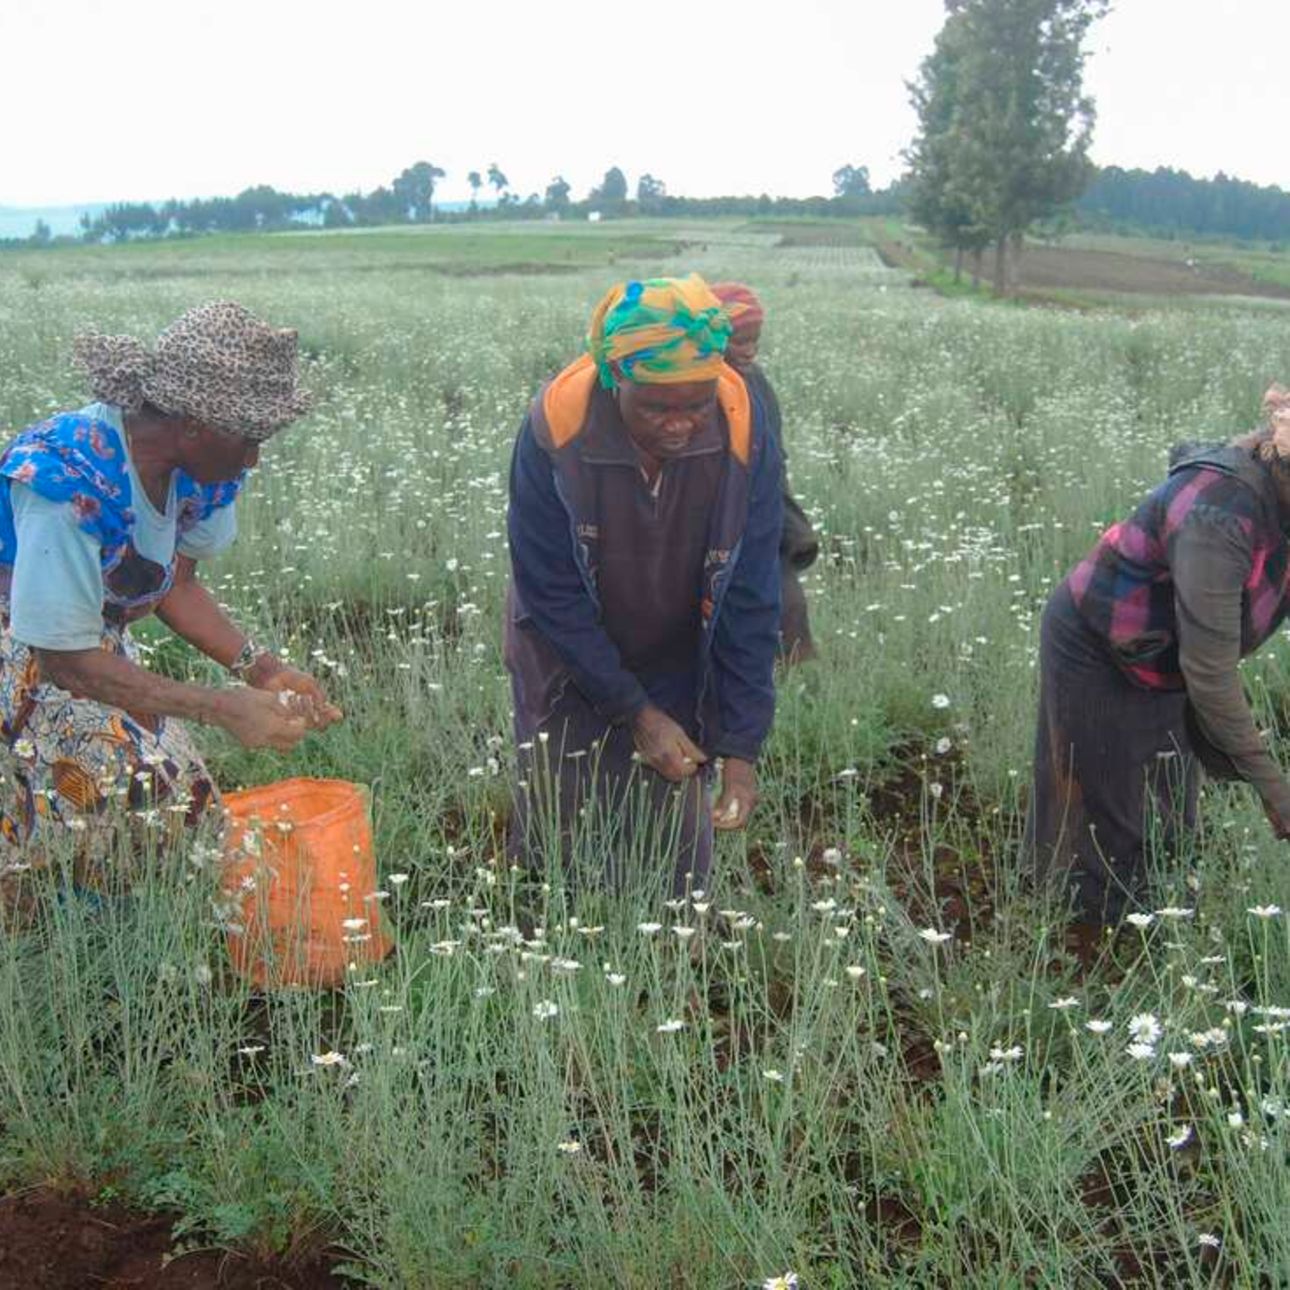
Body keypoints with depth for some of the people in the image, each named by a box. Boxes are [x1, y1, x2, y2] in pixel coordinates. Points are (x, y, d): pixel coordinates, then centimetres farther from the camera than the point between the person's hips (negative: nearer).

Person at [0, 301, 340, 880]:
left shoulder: (197, 465, -10)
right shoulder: (69, 481, -33)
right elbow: (67, 660, -28)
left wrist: (260, 669, -10)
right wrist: (223, 708, -29)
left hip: (97, 648, 7)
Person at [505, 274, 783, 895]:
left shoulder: (743, 431, -23)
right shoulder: (554, 429, -27)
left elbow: (750, 603, -18)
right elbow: (550, 594, -18)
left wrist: (741, 748, -20)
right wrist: (635, 711, -19)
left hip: (684, 675, 1)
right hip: (573, 675, -1)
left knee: (678, 852, 7)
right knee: (567, 848, 5)